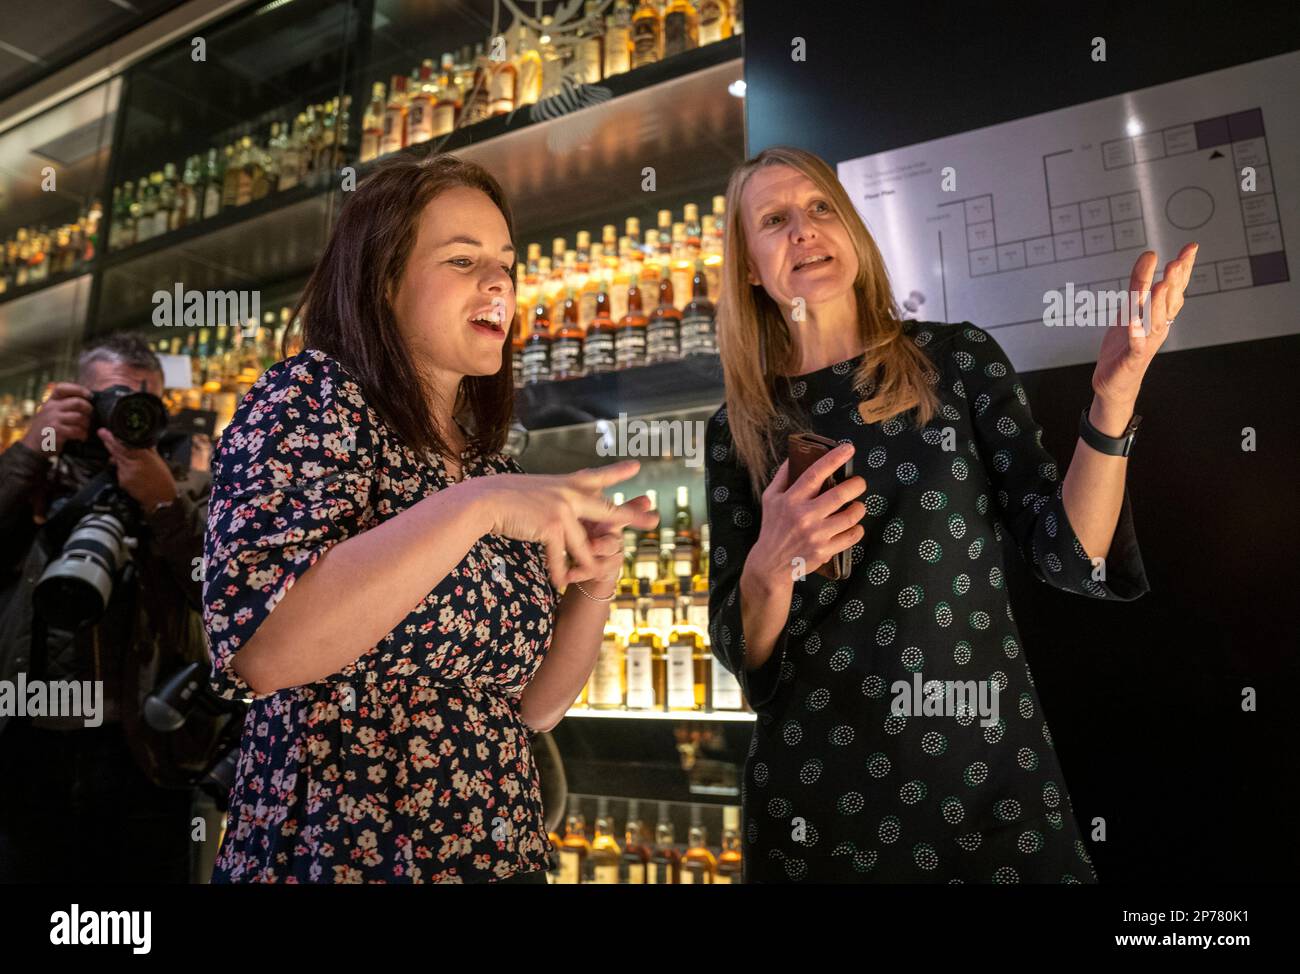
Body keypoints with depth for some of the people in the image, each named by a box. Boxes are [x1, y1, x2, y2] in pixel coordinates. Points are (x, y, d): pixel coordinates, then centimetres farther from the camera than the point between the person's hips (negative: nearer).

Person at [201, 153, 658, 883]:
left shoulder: (490, 460, 5)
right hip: (337, 856, -6)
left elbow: (532, 704, 6)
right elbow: (255, 647, -25)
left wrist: (594, 585, -10)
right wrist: (473, 507, -28)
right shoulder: (310, 397, -11)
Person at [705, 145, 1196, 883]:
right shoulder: (738, 430, -1)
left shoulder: (959, 357, -3)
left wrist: (1113, 398, -19)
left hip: (989, 769, 0)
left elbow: (1072, 555, -5)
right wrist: (770, 568, -21)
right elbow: (744, 656, -1)